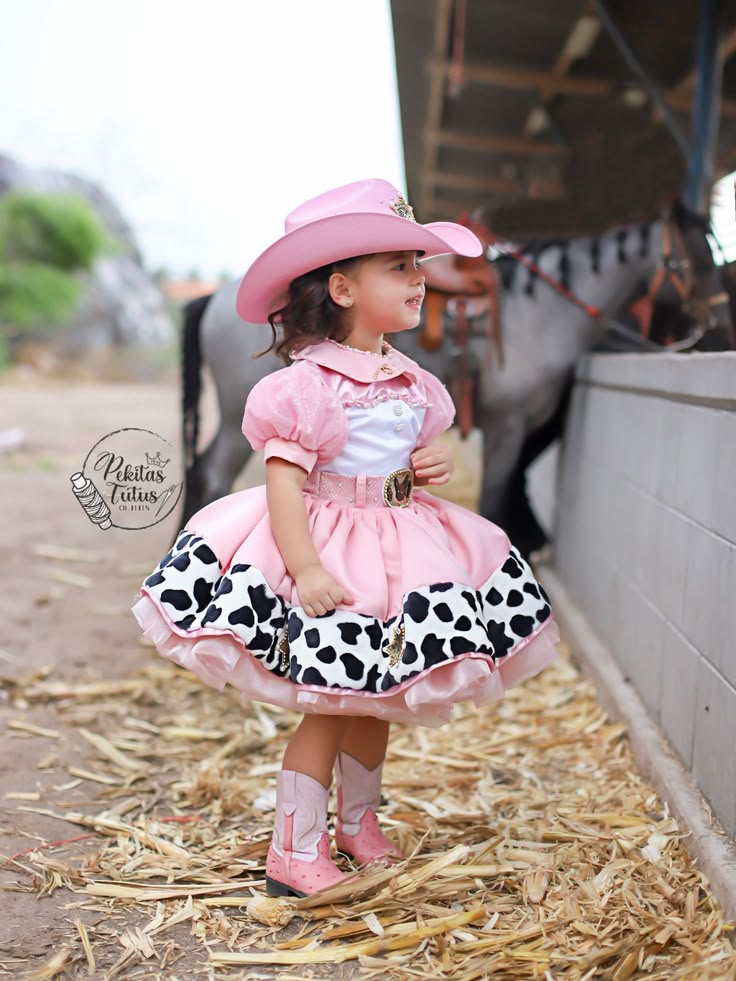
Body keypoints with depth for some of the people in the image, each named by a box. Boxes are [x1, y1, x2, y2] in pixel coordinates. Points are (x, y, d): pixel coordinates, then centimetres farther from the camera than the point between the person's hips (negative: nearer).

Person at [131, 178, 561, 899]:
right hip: (327, 553, -7)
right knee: (329, 706, -3)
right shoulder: (308, 382, -17)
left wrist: (434, 464, 0)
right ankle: (295, 852, 13)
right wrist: (306, 569, -28)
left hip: (401, 553, 7)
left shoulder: (410, 380, 7)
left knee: (373, 699, 17)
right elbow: (283, 481, -21)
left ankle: (359, 822, 38)